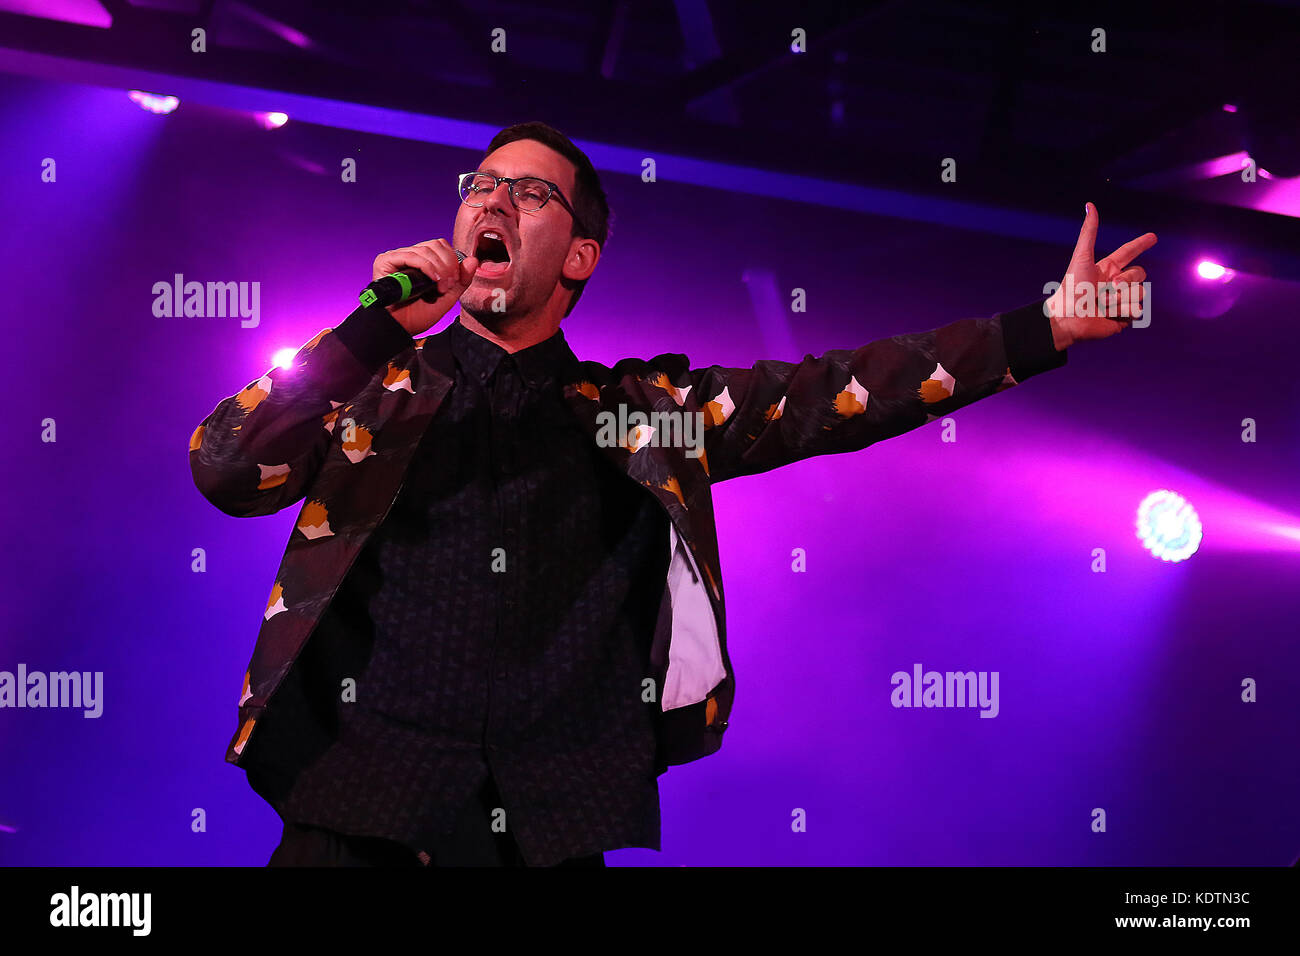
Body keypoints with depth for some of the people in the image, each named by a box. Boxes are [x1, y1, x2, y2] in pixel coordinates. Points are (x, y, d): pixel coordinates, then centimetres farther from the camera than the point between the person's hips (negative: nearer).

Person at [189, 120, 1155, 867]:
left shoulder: (641, 411, 11)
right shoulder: (374, 383, 10)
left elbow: (831, 394, 4)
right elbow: (226, 470, -4)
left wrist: (1048, 326, -3)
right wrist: (379, 328, -8)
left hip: (551, 830, 1)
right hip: (357, 820, 0)